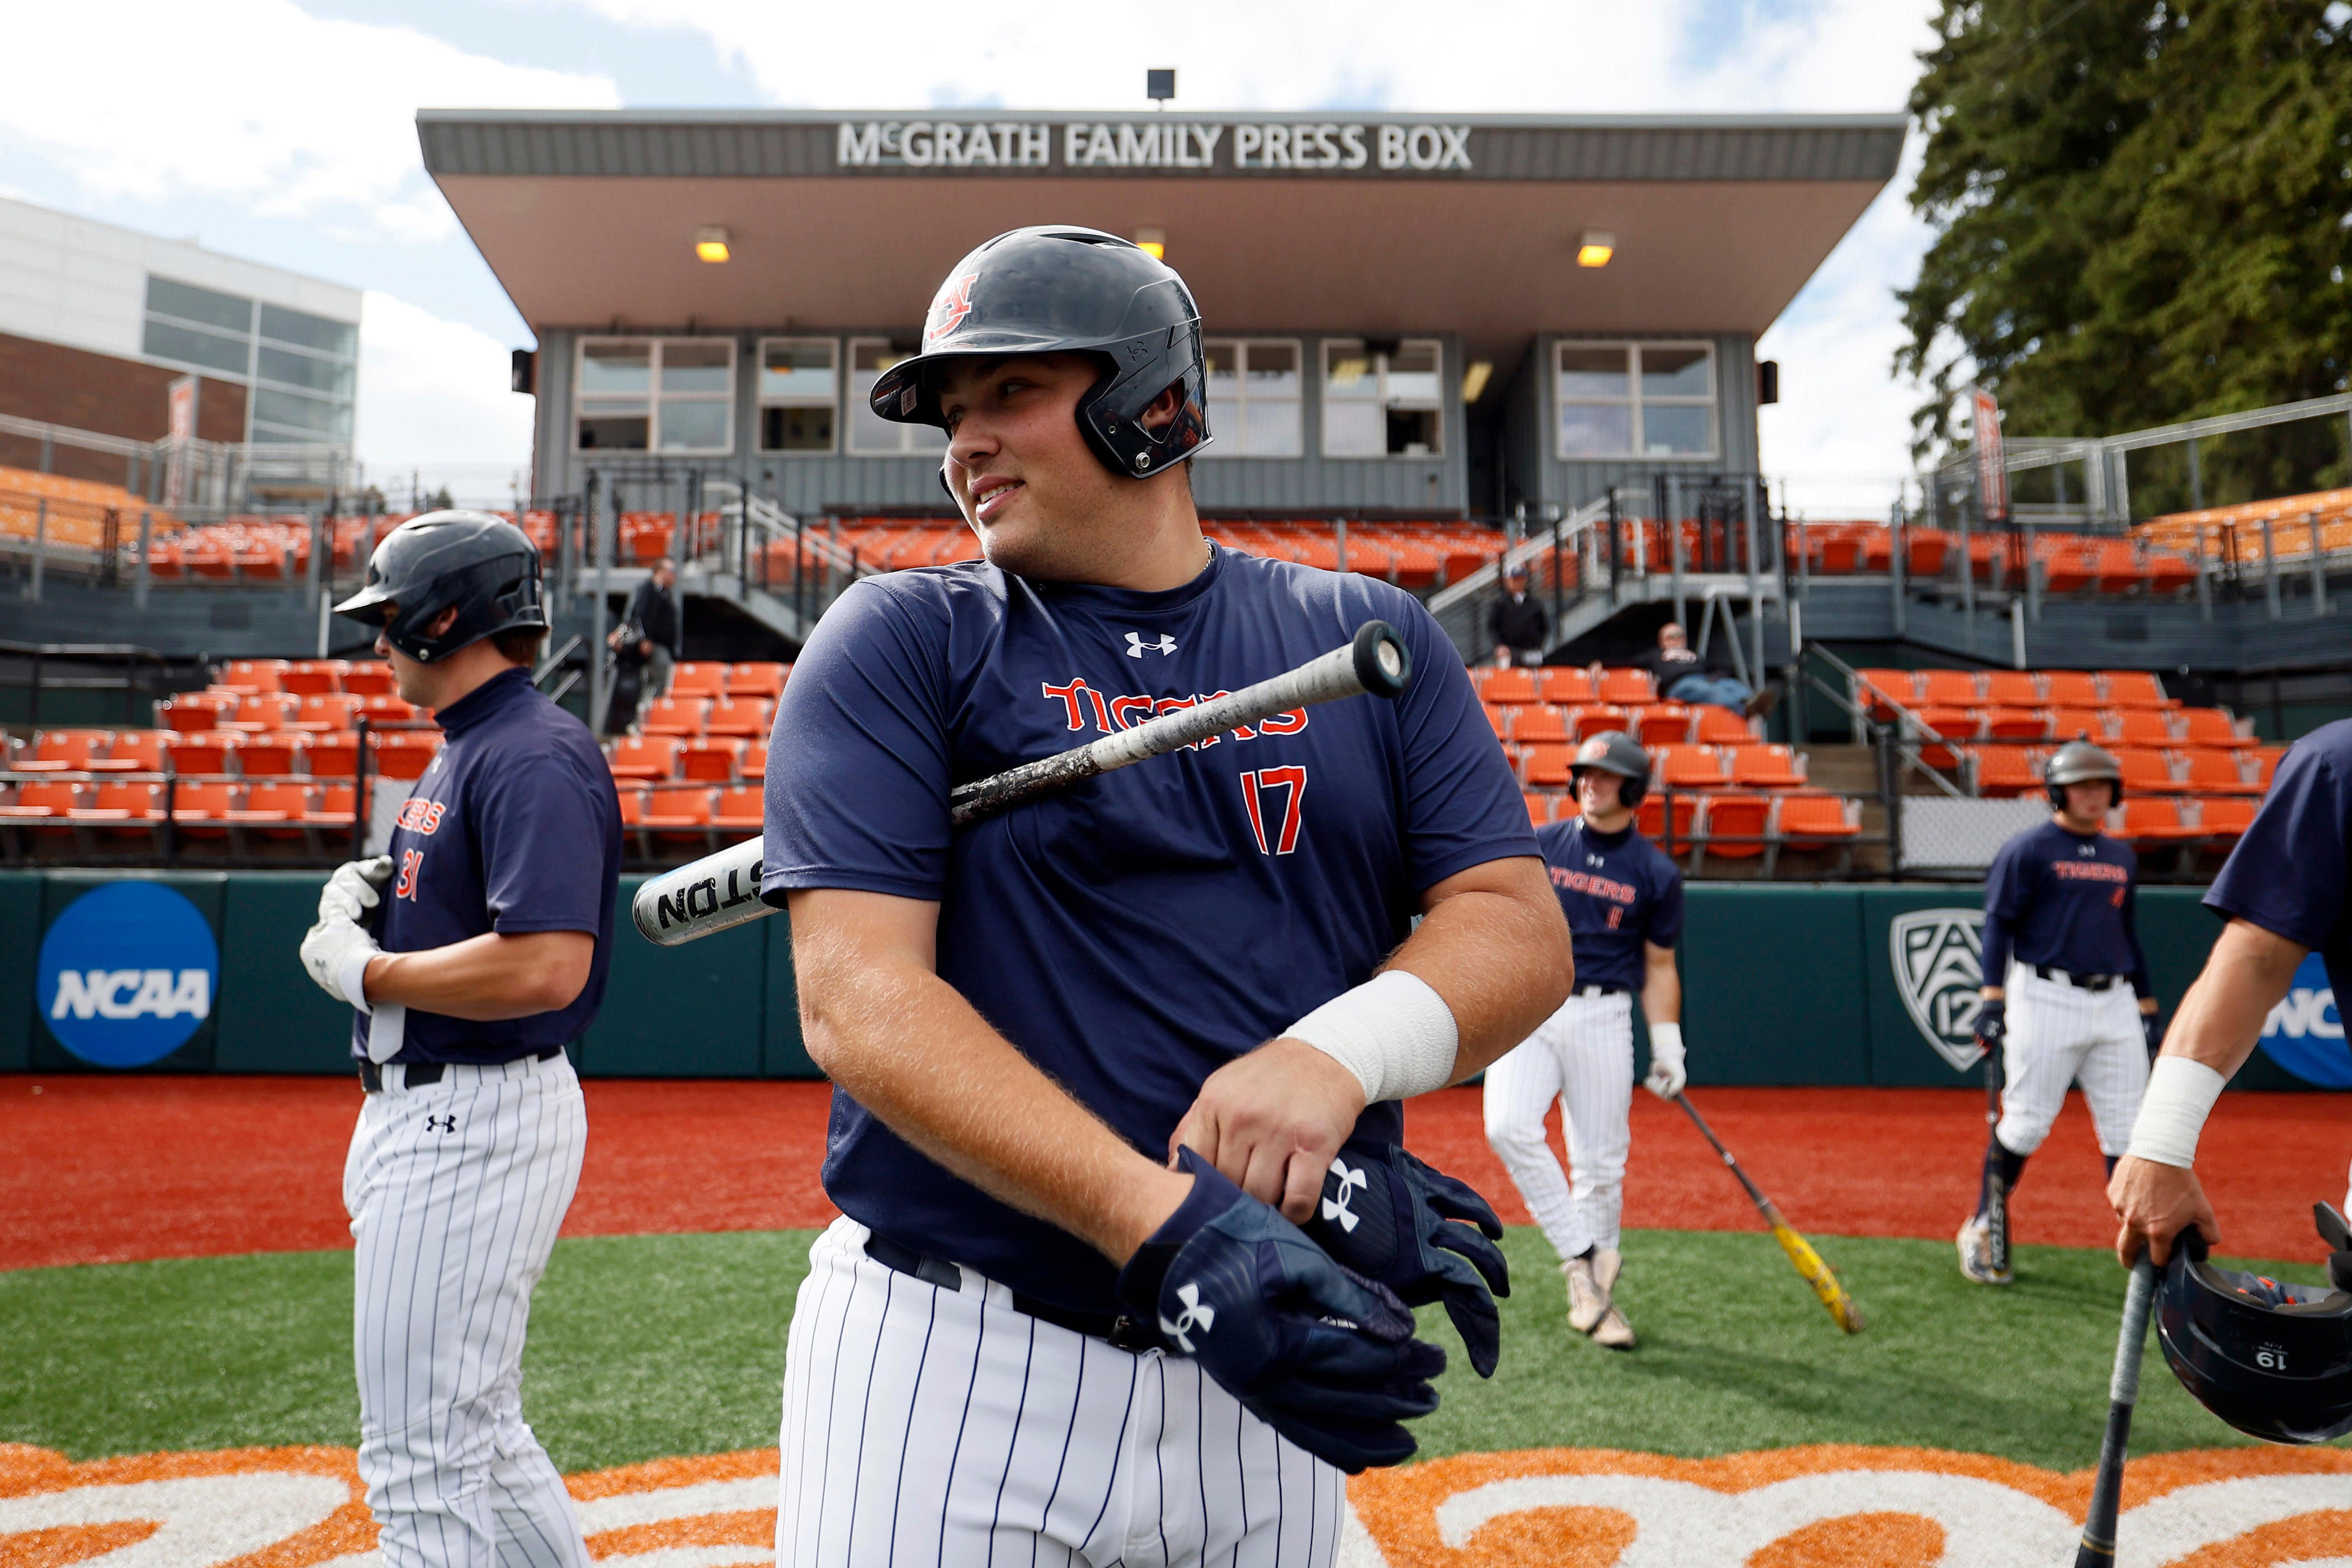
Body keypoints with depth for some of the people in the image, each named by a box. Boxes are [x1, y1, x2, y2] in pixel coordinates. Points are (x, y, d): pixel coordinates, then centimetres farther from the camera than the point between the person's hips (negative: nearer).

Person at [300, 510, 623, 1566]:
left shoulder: (534, 756, -18)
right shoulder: (463, 750, 16)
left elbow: (545, 967, -30)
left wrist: (363, 971, -17)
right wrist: (365, 899, 3)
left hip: (473, 1126, -11)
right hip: (426, 1111, 11)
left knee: (426, 1461, -1)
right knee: (473, 1435, 21)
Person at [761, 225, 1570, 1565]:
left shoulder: (1365, 637, 6)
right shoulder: (900, 642, -2)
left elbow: (1524, 933, 1)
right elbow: (860, 1001, -13)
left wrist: (1341, 1051, -20)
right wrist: (1167, 1228, -24)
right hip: (957, 1356, -2)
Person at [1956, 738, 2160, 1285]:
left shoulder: (2122, 857, 17)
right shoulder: (2027, 850, -3)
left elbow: (2129, 933, 23)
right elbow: (1998, 923, -6)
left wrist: (2146, 1006, 19)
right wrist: (1991, 999, -14)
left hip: (2114, 1003, 6)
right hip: (2046, 999, -6)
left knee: (2128, 1128, 3)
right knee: (2026, 1122, -3)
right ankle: (1985, 1230, 12)